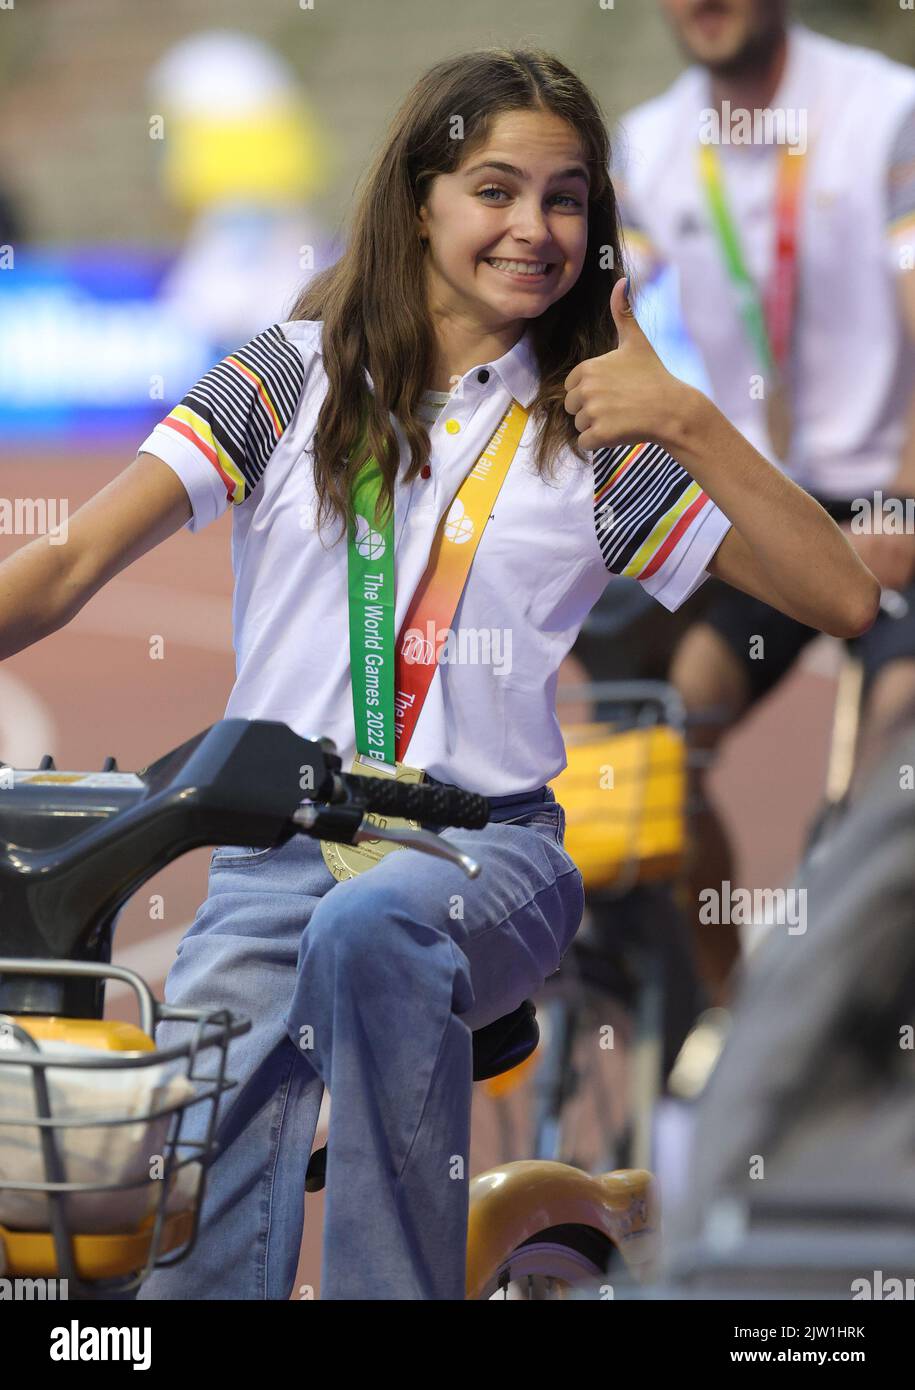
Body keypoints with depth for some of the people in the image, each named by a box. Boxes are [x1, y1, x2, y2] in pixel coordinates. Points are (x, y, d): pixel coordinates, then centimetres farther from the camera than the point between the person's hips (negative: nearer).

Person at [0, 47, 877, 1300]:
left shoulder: (592, 434, 9)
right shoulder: (296, 377, 8)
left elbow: (845, 599, 2)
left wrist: (690, 424, -9)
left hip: (484, 840, -1)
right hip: (277, 839, 1)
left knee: (373, 930, -38)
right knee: (197, 1231, -21)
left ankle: (388, 1284, -29)